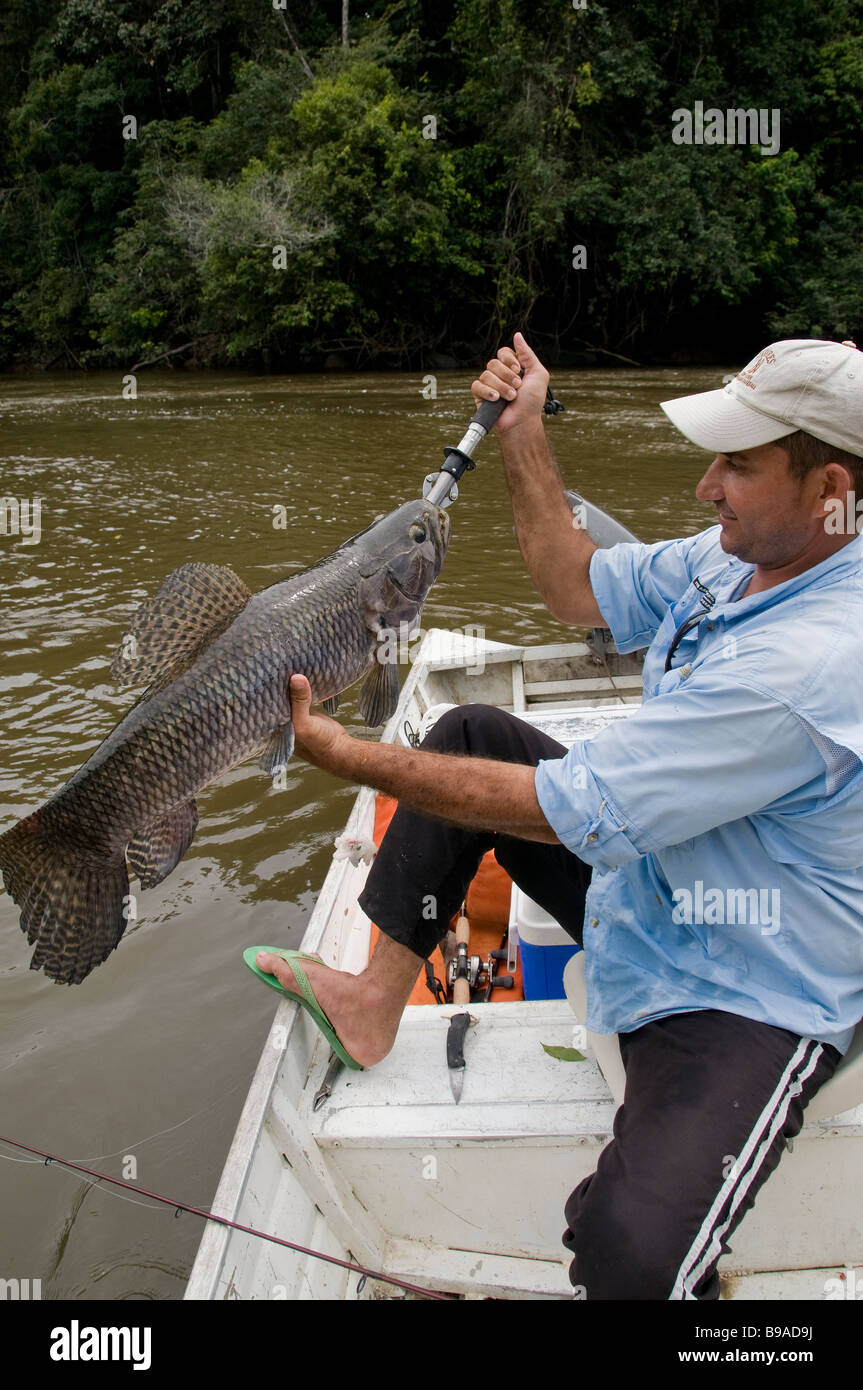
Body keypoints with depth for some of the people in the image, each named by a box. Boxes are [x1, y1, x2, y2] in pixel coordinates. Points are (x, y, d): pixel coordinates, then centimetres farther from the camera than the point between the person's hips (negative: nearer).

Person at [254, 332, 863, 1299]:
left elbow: (565, 810, -31)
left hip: (753, 1001, -9)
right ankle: (376, 1006, 10)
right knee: (469, 733, 6)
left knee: (627, 1249, -33)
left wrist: (346, 756, -23)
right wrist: (521, 435, 0)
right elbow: (577, 589, 10)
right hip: (648, 882, 9)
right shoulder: (737, 558, -4)